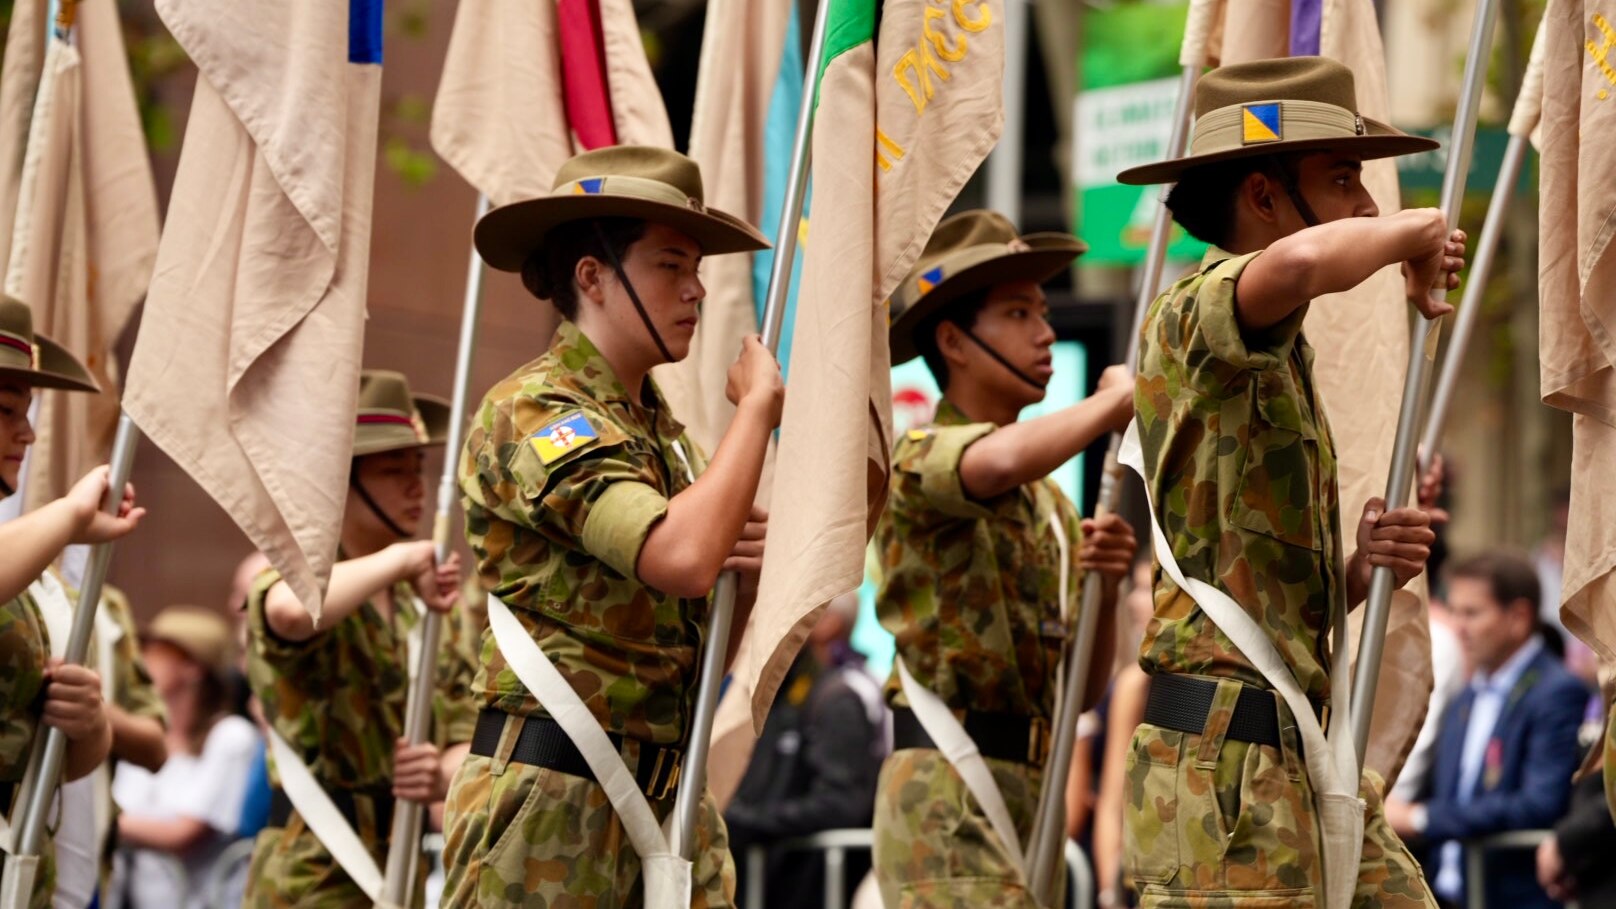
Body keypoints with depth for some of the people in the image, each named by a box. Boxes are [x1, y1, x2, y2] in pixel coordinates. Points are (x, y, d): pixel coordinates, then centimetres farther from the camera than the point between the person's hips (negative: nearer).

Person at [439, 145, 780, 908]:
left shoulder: (661, 429, 18)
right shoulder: (530, 414, -9)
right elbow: (681, 555, -25)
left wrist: (750, 569, 0)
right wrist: (757, 406, -12)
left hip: (667, 802, 8)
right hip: (551, 802, -8)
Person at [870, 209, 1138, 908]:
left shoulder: (1051, 504, 21)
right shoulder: (921, 458, -4)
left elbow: (1083, 689, 17)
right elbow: (1003, 462, -30)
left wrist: (1105, 587, -3)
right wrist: (1115, 401, -12)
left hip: (1028, 794, 8)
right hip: (947, 797, -8)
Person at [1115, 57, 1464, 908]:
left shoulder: (1279, 368, 22)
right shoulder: (1193, 316, -8)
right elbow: (1298, 263, -34)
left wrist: (1357, 569, 2)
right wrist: (1415, 233, -14)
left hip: (1300, 765, 10)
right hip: (1225, 771, -10)